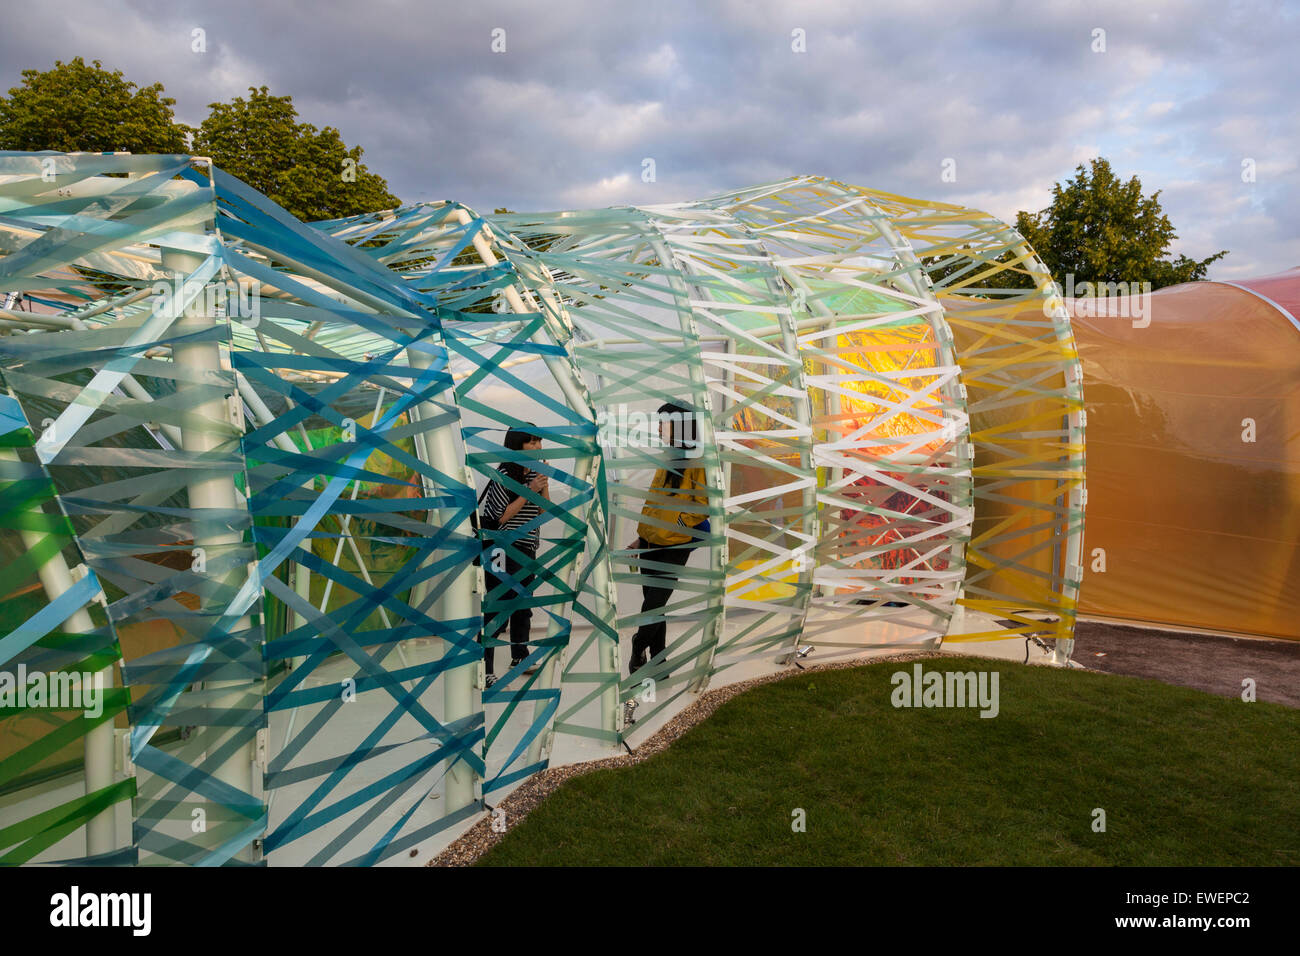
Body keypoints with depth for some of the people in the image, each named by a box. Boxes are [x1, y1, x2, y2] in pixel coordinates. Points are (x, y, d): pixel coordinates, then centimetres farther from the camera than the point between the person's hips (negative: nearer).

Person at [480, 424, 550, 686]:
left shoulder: (534, 473, 9)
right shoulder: (504, 474, -14)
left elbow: (544, 510, 7)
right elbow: (501, 517, -16)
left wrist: (544, 483, -5)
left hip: (526, 550, 8)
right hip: (503, 550, -8)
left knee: (523, 604, 19)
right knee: (497, 607, -10)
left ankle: (520, 657, 35)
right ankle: (482, 669, -5)